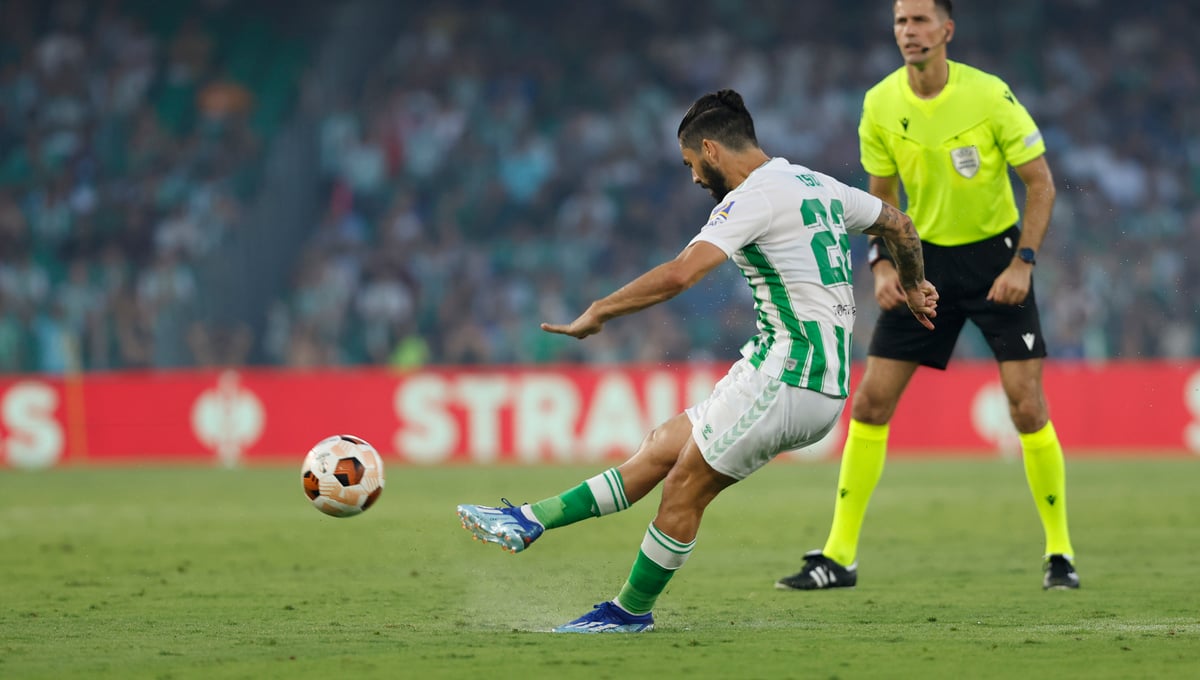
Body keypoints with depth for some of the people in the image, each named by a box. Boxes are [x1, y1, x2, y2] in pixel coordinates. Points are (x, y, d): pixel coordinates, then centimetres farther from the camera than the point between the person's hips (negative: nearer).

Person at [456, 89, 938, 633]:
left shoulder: (753, 197, -14)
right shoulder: (817, 185, 15)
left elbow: (680, 274, -24)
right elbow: (898, 224, 28)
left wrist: (597, 313, -15)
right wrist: (914, 288, 46)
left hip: (789, 379, -10)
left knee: (685, 488, 0)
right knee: (664, 446, 11)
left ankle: (631, 610, 13)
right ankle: (529, 522, 13)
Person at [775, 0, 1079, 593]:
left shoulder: (989, 96, -16)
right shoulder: (880, 105, -5)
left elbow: (1041, 183, -8)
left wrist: (1023, 261, -18)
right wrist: (882, 263, -7)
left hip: (994, 255, -3)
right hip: (924, 258, 3)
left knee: (1026, 405, -11)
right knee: (870, 400, -4)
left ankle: (1059, 551, 5)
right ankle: (838, 556, 3)